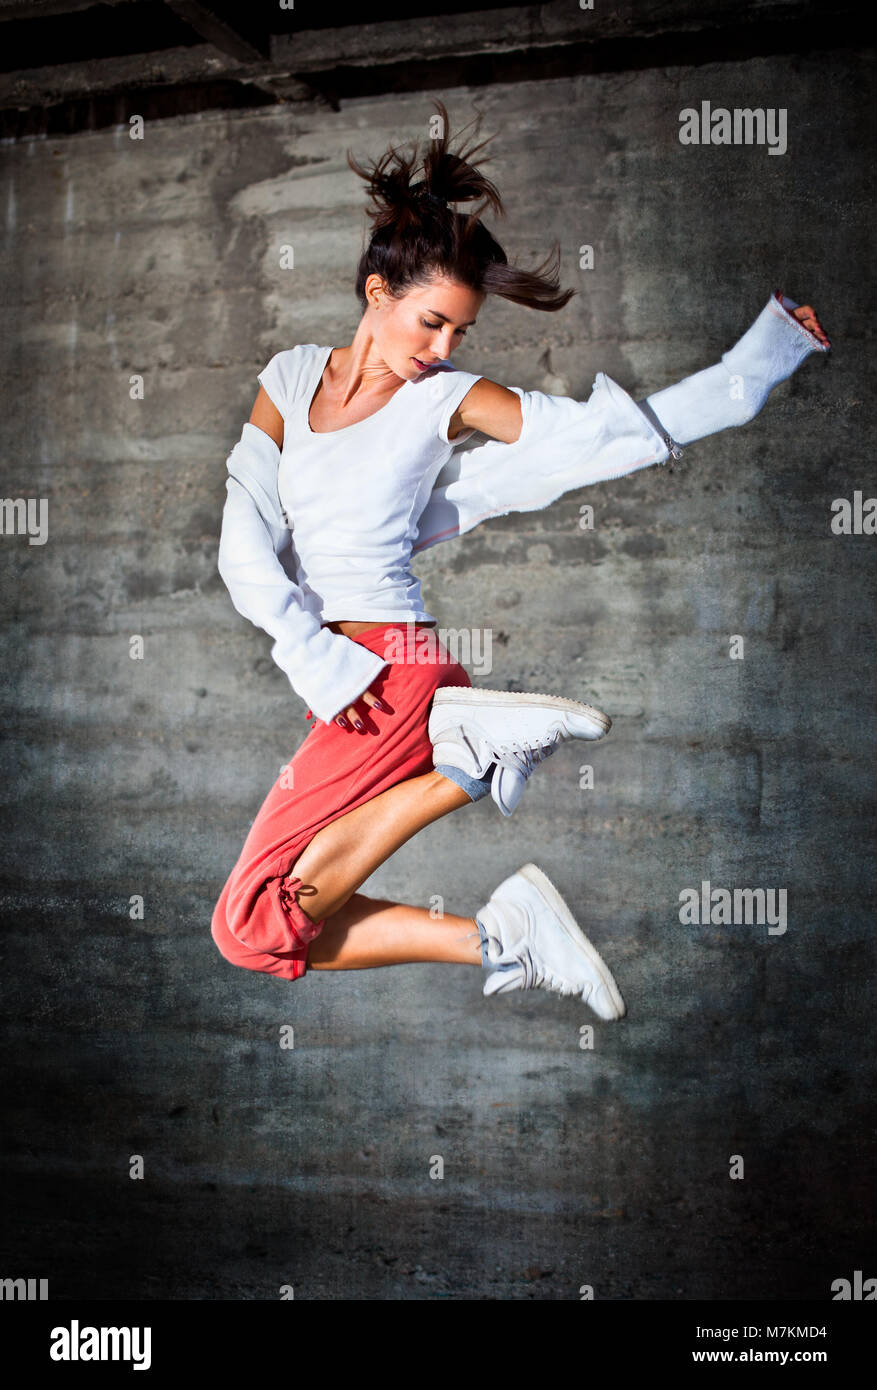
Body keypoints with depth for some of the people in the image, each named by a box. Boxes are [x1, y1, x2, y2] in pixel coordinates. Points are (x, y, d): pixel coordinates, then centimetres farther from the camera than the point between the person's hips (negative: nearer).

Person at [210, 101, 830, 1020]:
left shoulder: (448, 399, 0)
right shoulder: (292, 376, 10)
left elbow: (628, 427, -2)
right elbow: (243, 537, -1)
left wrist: (773, 343, -1)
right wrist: (311, 651, -14)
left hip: (394, 668, -6)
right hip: (343, 683, 6)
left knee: (251, 924, -14)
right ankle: (497, 940, -2)